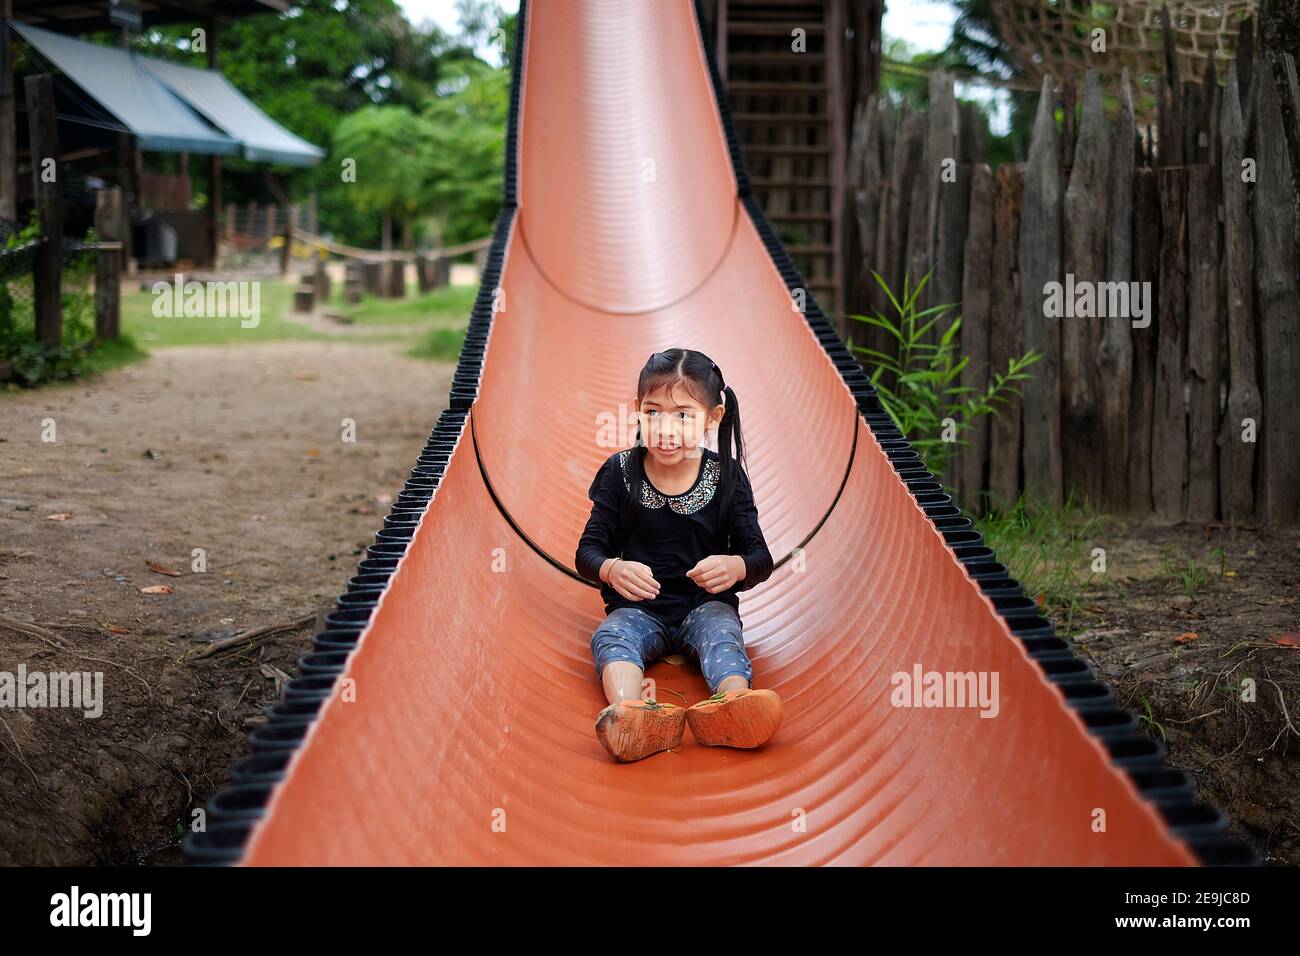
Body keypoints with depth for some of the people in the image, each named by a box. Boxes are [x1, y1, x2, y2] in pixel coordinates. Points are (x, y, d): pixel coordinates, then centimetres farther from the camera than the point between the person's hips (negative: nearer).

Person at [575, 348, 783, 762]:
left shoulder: (727, 475, 0)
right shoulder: (620, 472, 1)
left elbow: (761, 557, 0)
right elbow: (588, 550, 0)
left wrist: (736, 567, -26)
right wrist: (612, 570, -25)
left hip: (705, 605, 0)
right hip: (638, 607, 0)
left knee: (721, 631, -33)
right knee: (611, 635, -32)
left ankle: (733, 704, -65)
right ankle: (630, 714, -64)